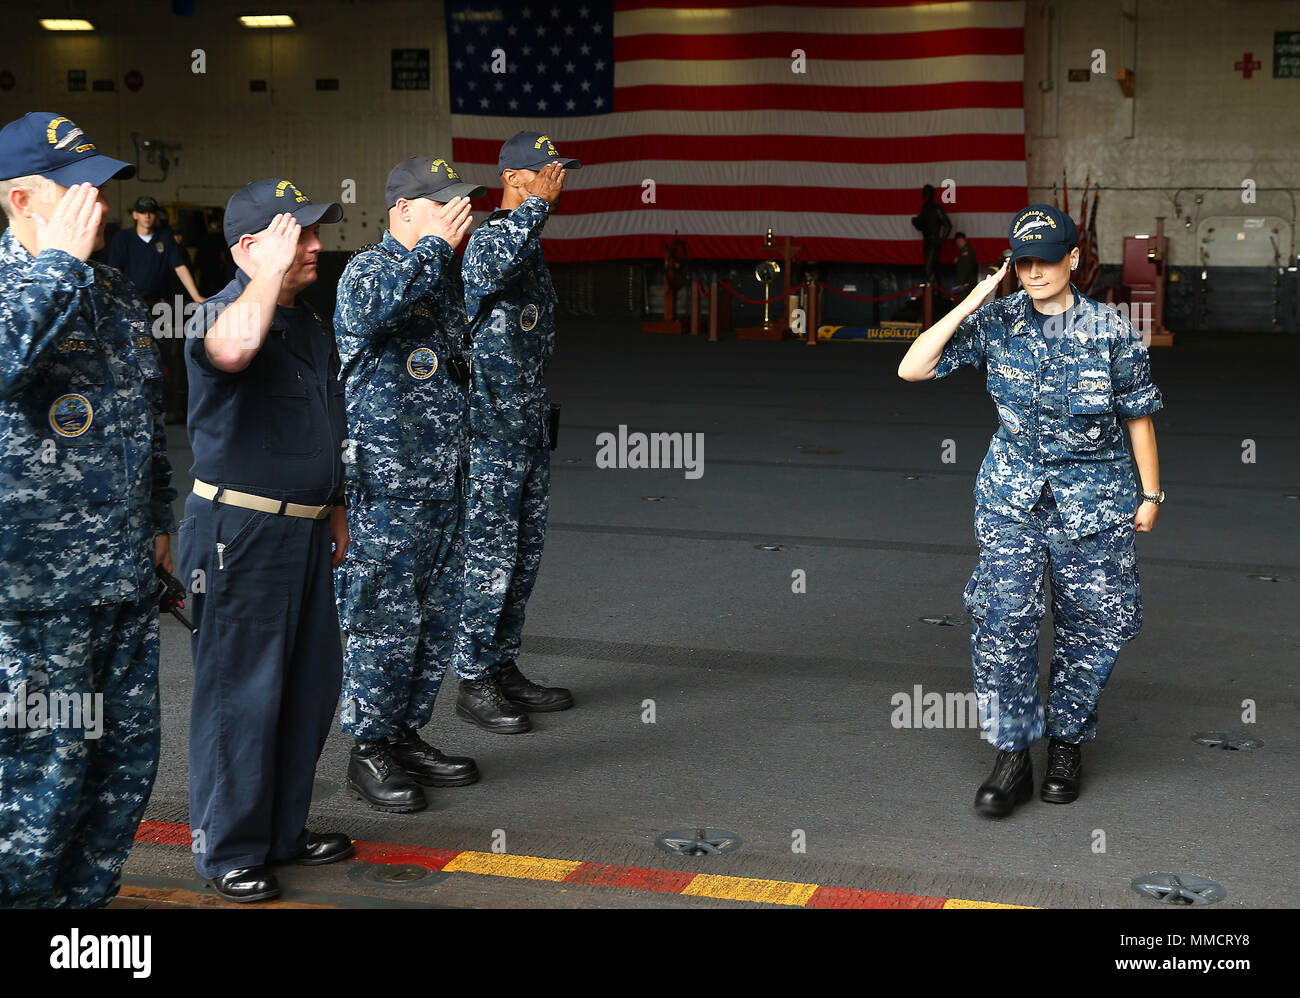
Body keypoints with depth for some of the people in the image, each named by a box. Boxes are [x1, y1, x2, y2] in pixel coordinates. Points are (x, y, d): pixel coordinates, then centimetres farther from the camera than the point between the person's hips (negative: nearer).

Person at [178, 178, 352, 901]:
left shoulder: (311, 322, 14)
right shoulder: (223, 312, -15)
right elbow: (235, 346, -42)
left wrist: (333, 507, 25)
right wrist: (272, 267, -31)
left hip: (304, 529, 9)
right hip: (240, 534, -9)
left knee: (311, 683, 15)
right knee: (241, 691, -2)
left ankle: (285, 831, 29)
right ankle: (228, 850, 11)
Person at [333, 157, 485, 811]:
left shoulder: (445, 273, 16)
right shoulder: (370, 268, -10)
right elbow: (367, 313, -36)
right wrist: (435, 244, -28)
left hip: (443, 483, 9)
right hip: (385, 487, -9)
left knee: (438, 619, 13)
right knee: (386, 621, -3)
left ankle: (407, 736, 24)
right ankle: (369, 754, 8)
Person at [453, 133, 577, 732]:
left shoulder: (533, 250, 16)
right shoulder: (486, 241, -13)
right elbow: (492, 268, -41)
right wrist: (538, 204, -33)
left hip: (530, 430, 9)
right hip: (490, 432, -9)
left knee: (524, 555, 13)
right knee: (489, 558, -4)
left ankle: (504, 667, 23)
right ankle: (474, 682, 5)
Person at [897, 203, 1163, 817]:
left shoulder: (1110, 329, -6)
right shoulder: (996, 323, -3)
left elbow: (1139, 415, 3)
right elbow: (912, 370, -10)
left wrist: (1150, 495, 5)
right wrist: (971, 304, -15)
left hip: (1094, 499, 0)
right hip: (1013, 497, 1)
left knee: (1091, 626, 5)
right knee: (1001, 618, -10)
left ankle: (1067, 742, 24)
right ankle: (1012, 756, 0)